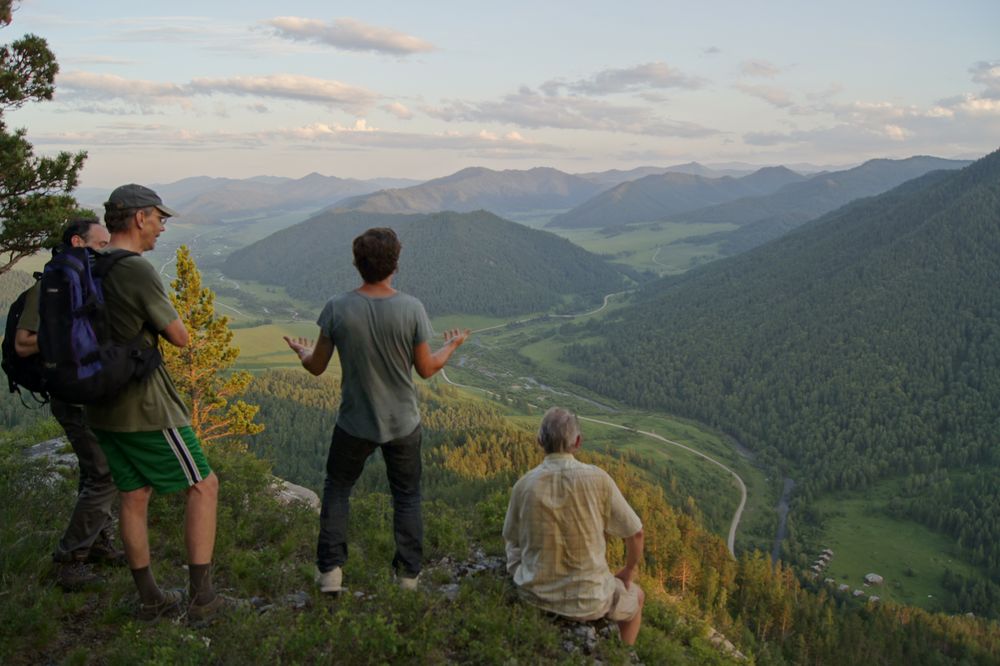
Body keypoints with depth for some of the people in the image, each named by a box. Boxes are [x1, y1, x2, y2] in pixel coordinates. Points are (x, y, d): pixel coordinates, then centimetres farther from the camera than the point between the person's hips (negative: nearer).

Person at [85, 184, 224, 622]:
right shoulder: (138, 272, -20)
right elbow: (179, 337, -13)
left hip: (101, 407, 8)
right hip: (146, 408, -8)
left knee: (134, 496, 17)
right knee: (203, 486, 5)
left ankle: (149, 599, 27)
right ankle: (201, 597, 7)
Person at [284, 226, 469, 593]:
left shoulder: (337, 308, -16)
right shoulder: (412, 309, -17)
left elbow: (317, 367, -6)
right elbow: (425, 368, -7)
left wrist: (303, 352, 18)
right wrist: (453, 345, 13)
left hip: (355, 424, 0)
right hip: (403, 424, 0)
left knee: (336, 488, 22)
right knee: (407, 496, 19)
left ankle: (330, 570, 19)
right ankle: (409, 574, 25)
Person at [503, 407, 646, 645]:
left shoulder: (524, 485, -11)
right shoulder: (598, 479, -16)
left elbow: (512, 539, 5)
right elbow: (635, 533, -6)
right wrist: (629, 572, 13)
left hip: (536, 596, 2)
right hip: (587, 599, -2)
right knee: (635, 597, 31)